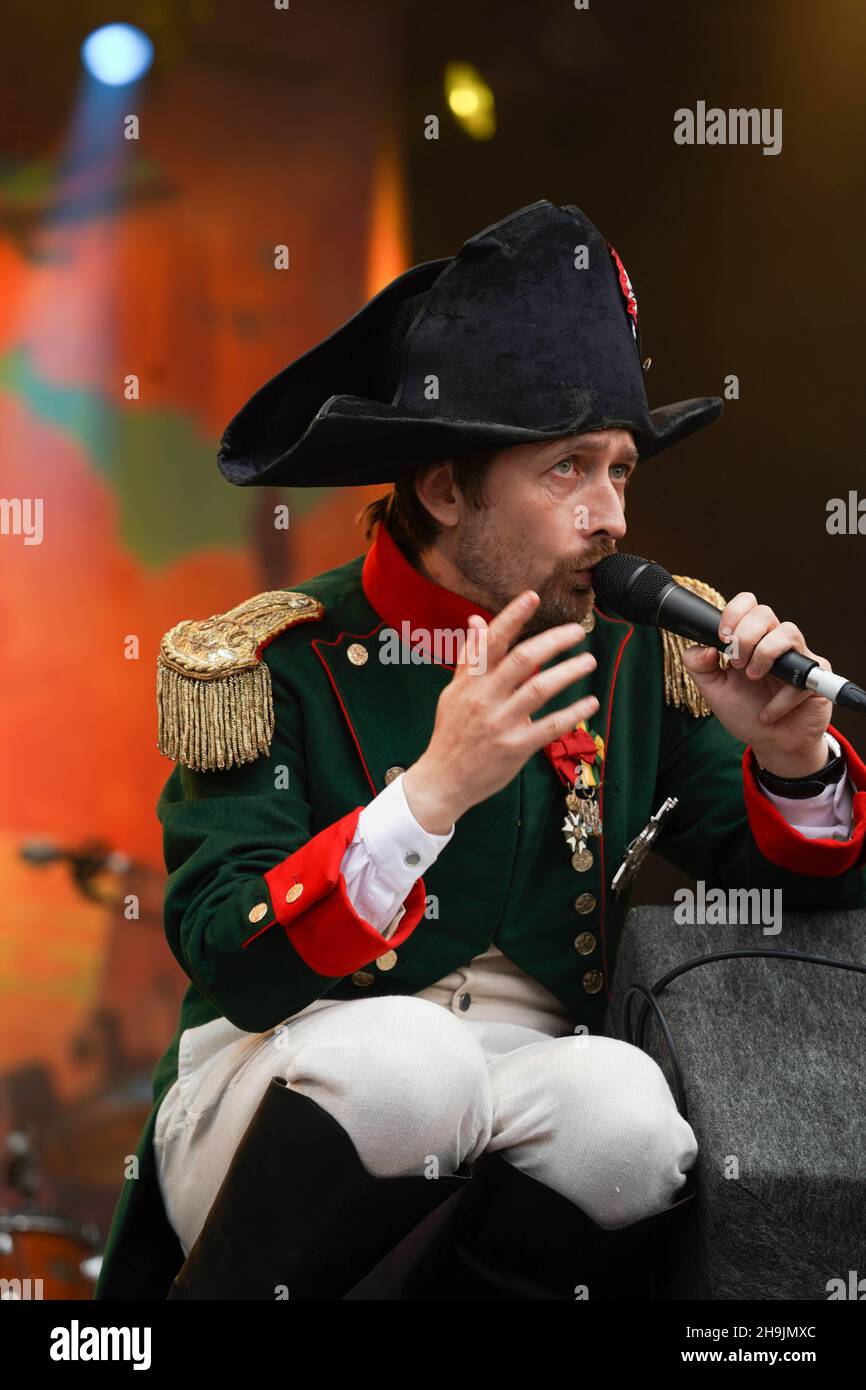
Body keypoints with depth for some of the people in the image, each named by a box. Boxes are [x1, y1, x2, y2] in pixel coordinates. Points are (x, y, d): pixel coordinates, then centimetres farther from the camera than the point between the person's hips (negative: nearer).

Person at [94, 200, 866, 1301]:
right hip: (262, 1117, -2)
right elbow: (236, 972, -17)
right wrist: (435, 788, -28)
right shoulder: (272, 669, -8)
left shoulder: (641, 654, 3)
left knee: (623, 1098, -31)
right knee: (402, 1050, -35)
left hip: (512, 1121, 2)